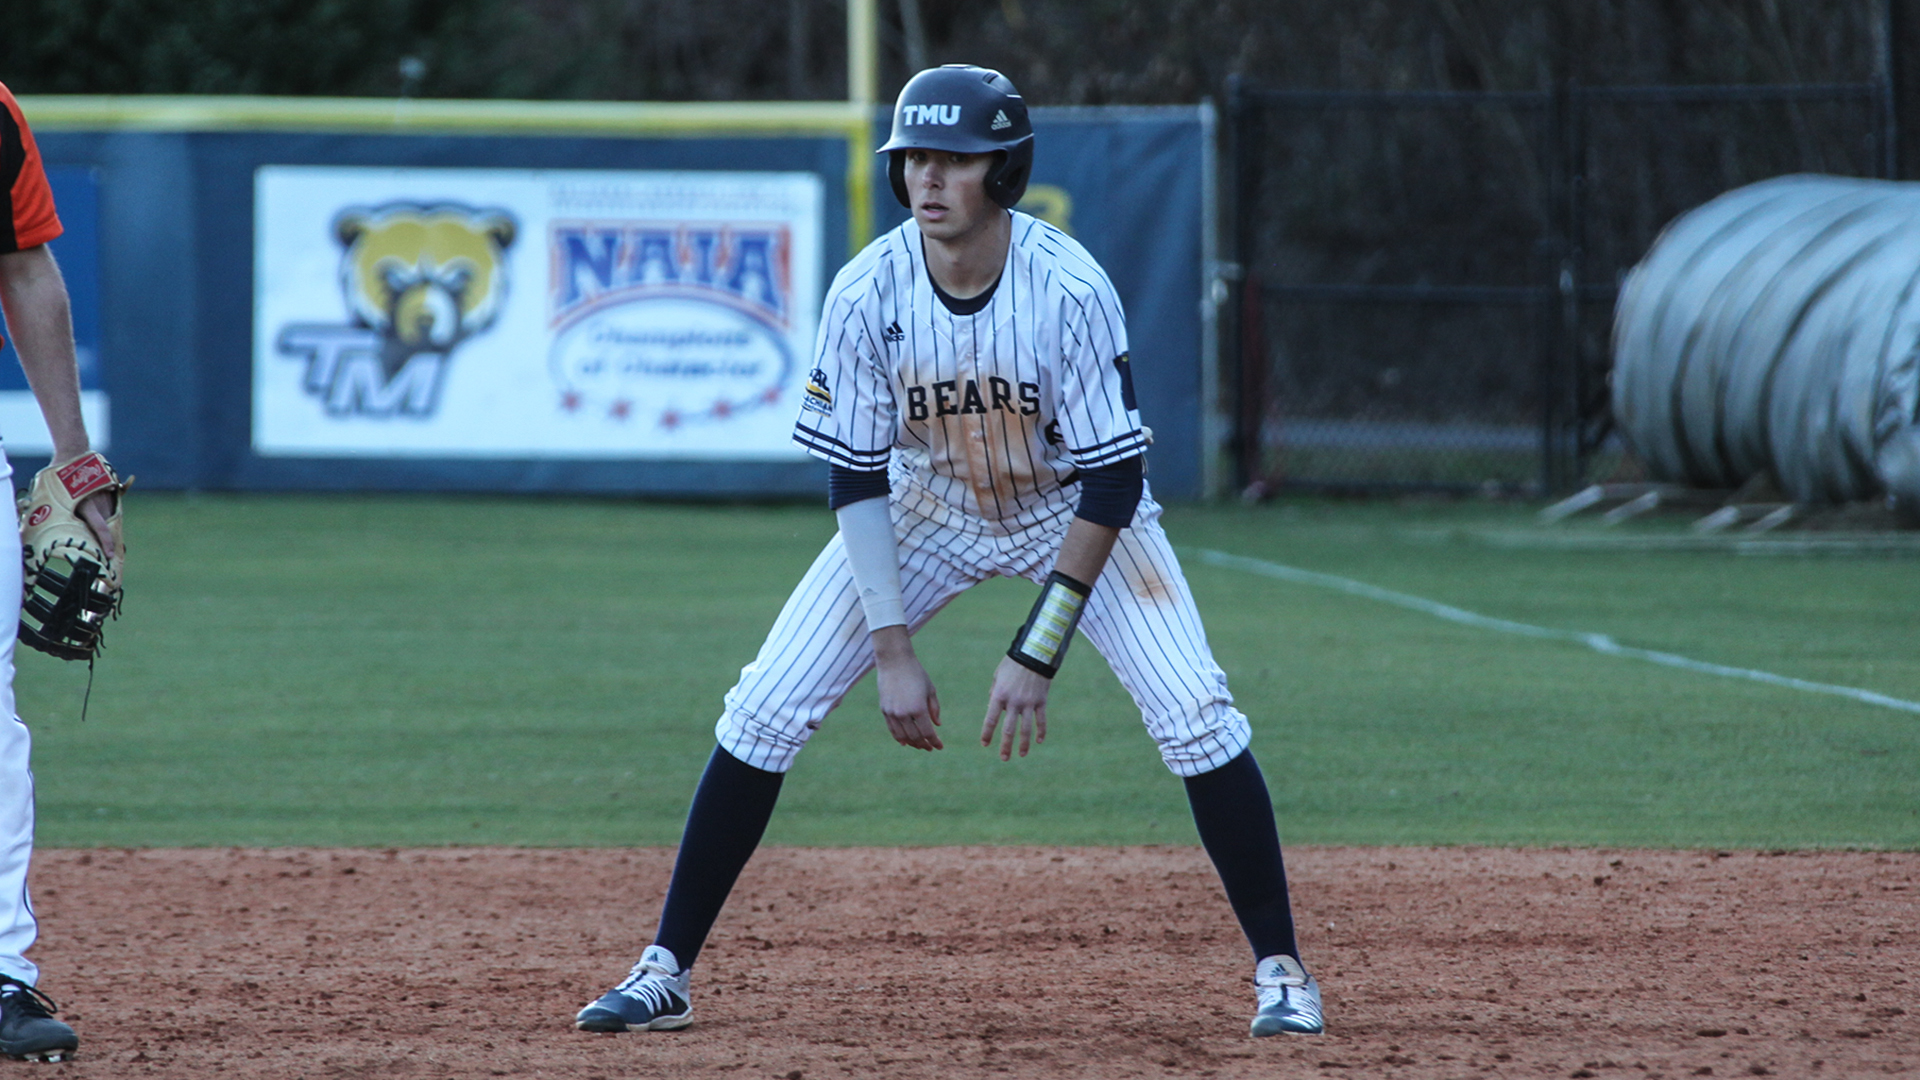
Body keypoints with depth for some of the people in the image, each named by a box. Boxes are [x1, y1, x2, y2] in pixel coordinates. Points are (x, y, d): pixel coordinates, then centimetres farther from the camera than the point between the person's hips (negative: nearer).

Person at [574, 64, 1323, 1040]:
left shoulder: (1070, 290, -30)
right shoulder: (867, 293, -23)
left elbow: (1113, 482, -25)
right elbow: (854, 477, -14)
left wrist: (1036, 656, -28)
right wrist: (892, 653, -19)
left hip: (1071, 513, -2)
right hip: (925, 512, 2)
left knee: (1195, 717, -18)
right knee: (764, 710, -9)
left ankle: (1279, 971, -3)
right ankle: (664, 973, 0)